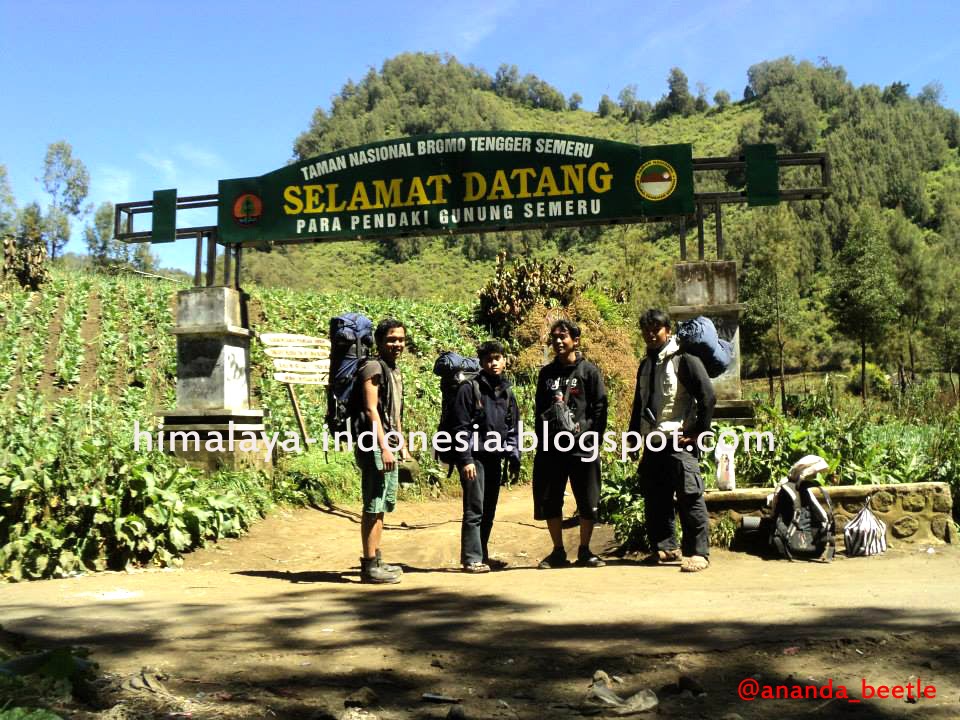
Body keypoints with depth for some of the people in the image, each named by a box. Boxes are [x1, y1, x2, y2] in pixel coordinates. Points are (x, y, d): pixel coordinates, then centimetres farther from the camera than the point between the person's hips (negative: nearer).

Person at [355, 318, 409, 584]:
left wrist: (402, 447, 21)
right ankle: (370, 566, -2)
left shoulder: (394, 371, 18)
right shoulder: (373, 367, -10)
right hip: (376, 446, -10)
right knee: (373, 506, -7)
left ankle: (376, 560, 23)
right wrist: (384, 447, -22)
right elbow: (371, 410, -17)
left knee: (381, 506, 14)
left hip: (389, 445, 10)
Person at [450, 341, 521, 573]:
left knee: (489, 511, 12)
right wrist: (465, 460, -16)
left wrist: (514, 457, 9)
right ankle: (472, 558, 0)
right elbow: (460, 428, -10)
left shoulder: (507, 392, 13)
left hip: (495, 459, 6)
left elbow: (513, 429, 18)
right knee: (474, 510, -6)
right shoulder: (470, 389, -6)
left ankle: (482, 555, 22)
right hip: (475, 458, -6)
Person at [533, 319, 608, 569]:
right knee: (550, 502, 6)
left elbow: (600, 407, -2)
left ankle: (585, 551, 17)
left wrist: (592, 436, -10)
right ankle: (558, 552, 18)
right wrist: (541, 440, 10)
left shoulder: (589, 371, 1)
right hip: (550, 448, 4)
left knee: (588, 502, 2)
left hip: (581, 447, -4)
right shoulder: (546, 373, 13)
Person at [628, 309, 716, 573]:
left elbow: (708, 396, -10)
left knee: (689, 499, -7)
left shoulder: (685, 360, -4)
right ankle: (665, 548, 21)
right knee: (655, 500, 10)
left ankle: (698, 553, -1)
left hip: (679, 442, -7)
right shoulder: (645, 365, 18)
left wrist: (698, 432, -11)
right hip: (652, 443, 7)